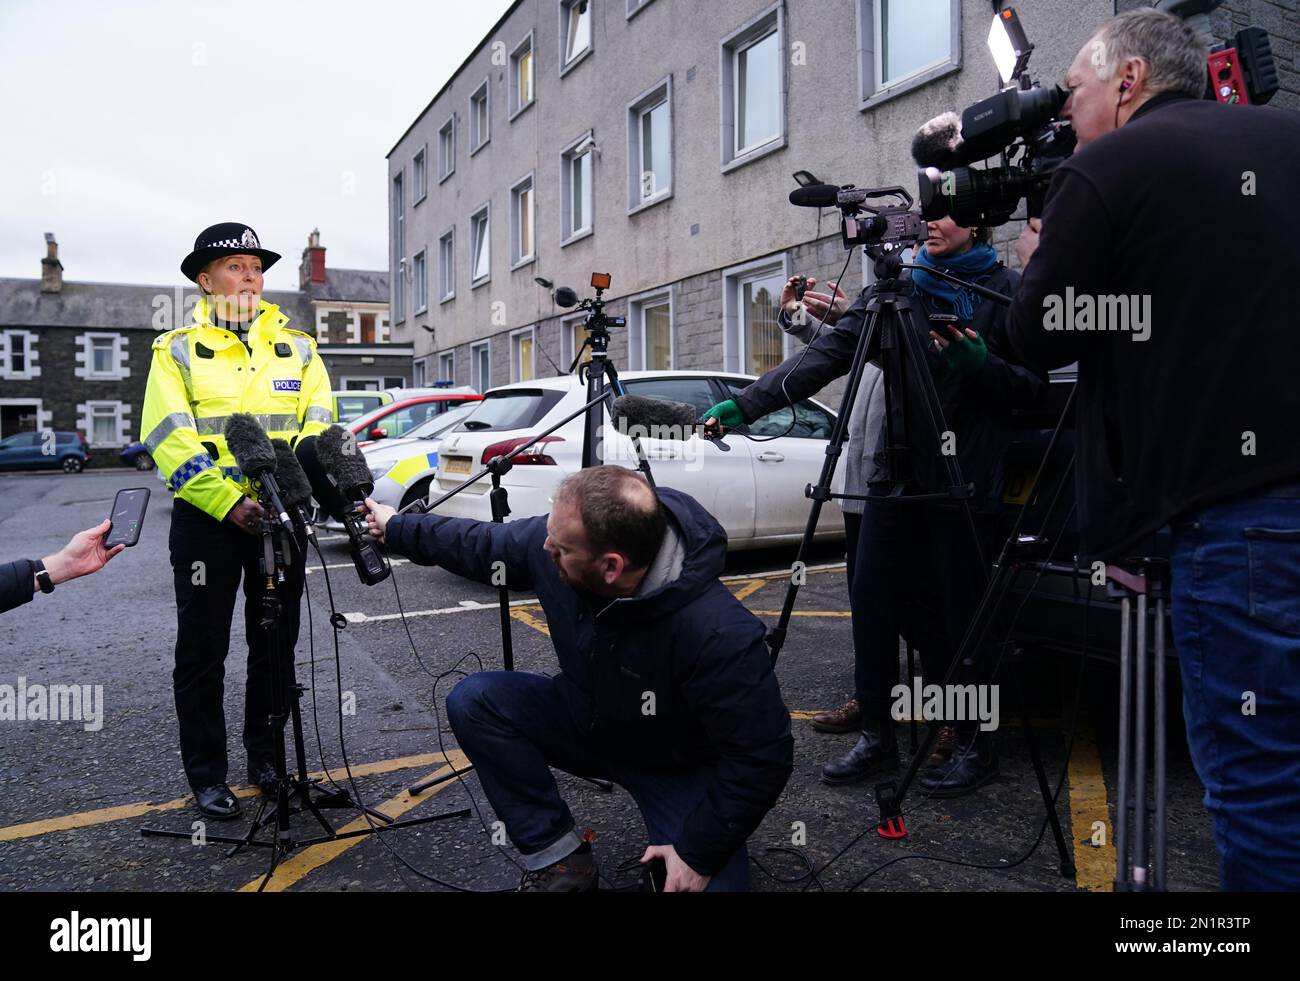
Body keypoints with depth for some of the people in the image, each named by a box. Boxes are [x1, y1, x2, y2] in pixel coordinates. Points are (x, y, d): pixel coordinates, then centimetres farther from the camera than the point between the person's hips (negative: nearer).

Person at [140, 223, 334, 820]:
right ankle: (206, 775, 19)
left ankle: (266, 755, 29)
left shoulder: (297, 347, 9)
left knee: (276, 644, 12)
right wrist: (230, 503, -22)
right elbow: (169, 441, -9)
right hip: (206, 518, -2)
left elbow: (318, 427, 3)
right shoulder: (177, 350, 1)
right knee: (202, 650, 5)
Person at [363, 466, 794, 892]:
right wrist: (395, 527, 9)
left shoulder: (719, 633, -40)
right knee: (474, 701, -14)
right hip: (585, 718, 6)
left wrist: (698, 855, -21)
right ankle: (560, 858, -4)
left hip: (677, 765, -5)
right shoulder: (549, 546, -23)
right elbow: (480, 544, 0)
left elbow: (762, 757, -28)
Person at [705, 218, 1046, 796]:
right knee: (871, 596, 3)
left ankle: (975, 746, 18)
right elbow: (827, 355, -1)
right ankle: (877, 736, 18)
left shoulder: (1006, 292, 1)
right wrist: (745, 405, -10)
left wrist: (983, 365, -20)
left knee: (962, 609, 1)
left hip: (966, 481, -4)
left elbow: (1034, 388, 0)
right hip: (894, 471, 4)